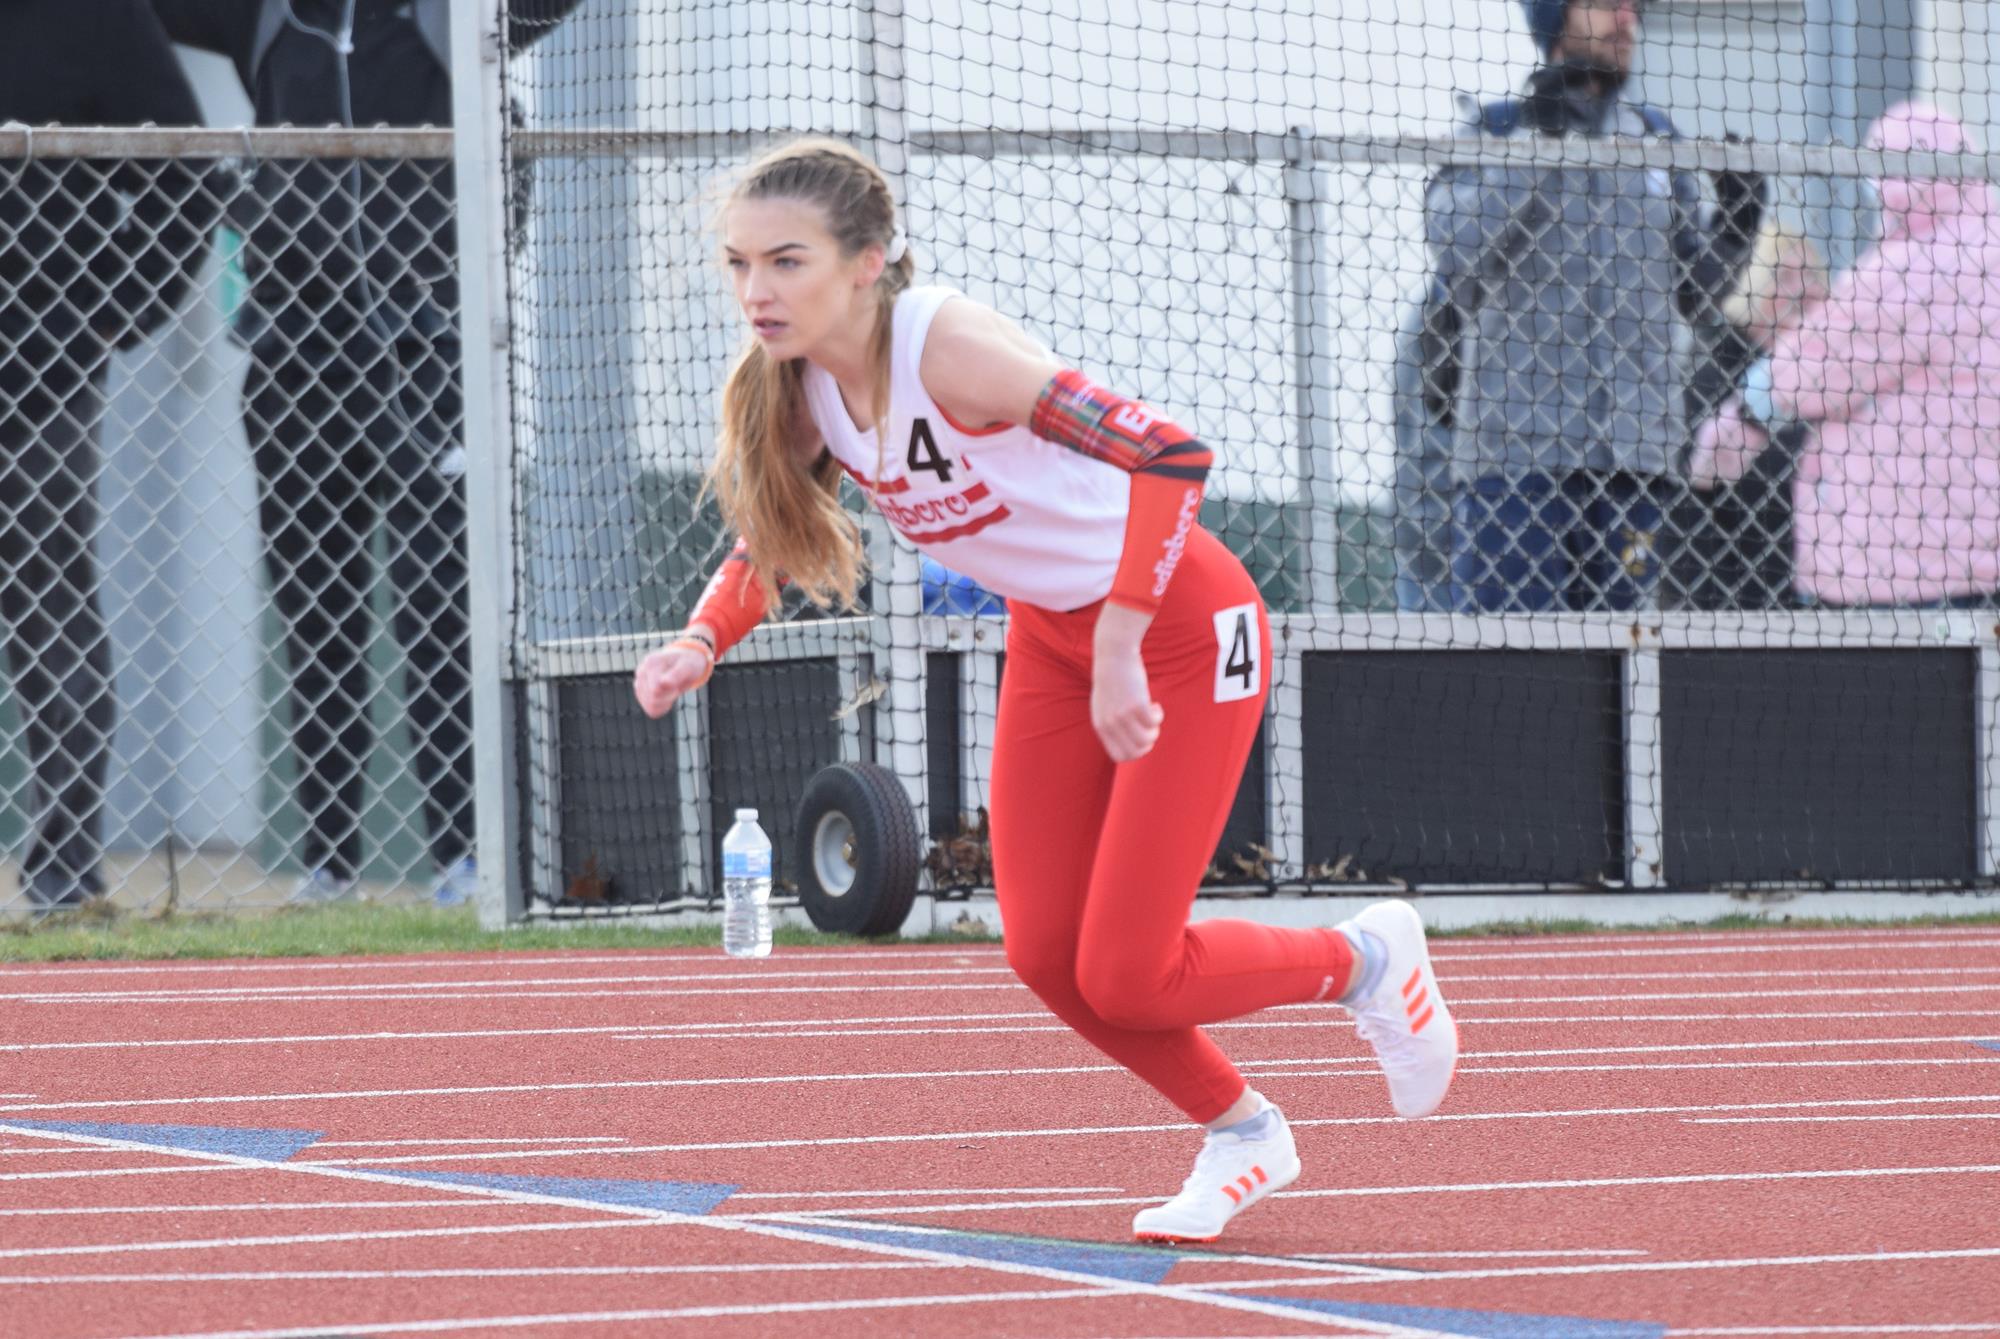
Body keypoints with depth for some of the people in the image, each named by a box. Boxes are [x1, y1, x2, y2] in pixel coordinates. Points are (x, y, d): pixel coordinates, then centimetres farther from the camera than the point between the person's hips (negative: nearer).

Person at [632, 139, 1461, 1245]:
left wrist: (1122, 641, -40)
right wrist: (701, 641, -12)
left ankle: (1367, 960, 20)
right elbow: (764, 541, 8)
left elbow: (1170, 455, -39)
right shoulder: (798, 389, -10)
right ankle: (1241, 1135, 28)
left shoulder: (944, 347, -33)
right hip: (1052, 636, 7)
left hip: (1183, 628, -7)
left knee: (1124, 977, -7)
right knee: (1044, 954, 3)